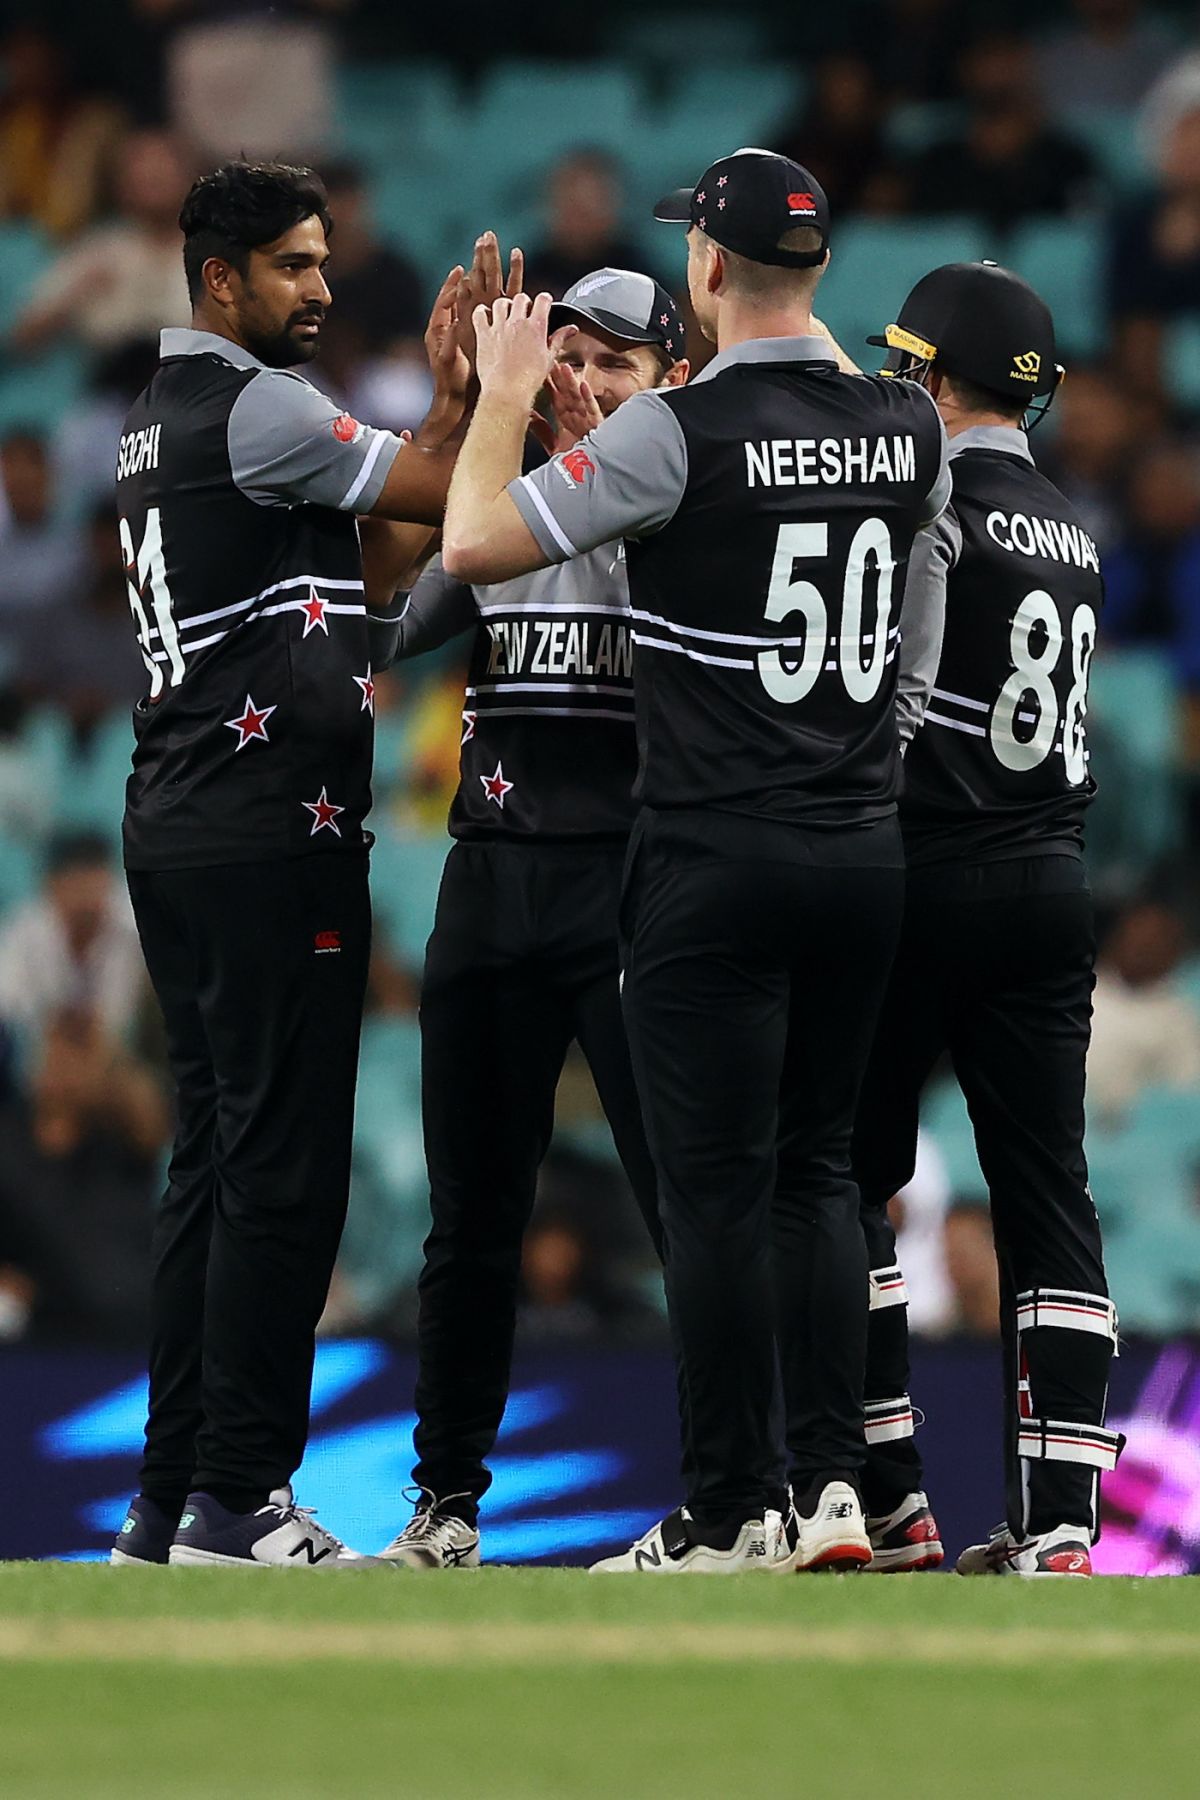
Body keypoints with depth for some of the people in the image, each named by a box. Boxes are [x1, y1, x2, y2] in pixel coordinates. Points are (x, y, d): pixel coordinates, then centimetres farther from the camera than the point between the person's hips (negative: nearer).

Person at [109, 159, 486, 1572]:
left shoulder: (157, 419, 19)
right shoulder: (257, 408, -11)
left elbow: (350, 576, 21)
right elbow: (446, 498, -9)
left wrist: (453, 390, 15)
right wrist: (482, 380, 7)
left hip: (173, 822, 10)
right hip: (272, 832, -10)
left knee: (214, 1161, 11)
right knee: (281, 1165, -7)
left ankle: (171, 1496, 11)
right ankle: (235, 1499, -8)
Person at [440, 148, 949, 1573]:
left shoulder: (680, 430, -14)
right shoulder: (904, 425, 4)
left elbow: (473, 543, -11)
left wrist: (505, 393, 5)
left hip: (718, 860, -6)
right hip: (865, 855, 6)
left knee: (716, 1187, -2)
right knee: (816, 1170, 14)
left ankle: (730, 1513, 0)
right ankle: (834, 1485, 8)